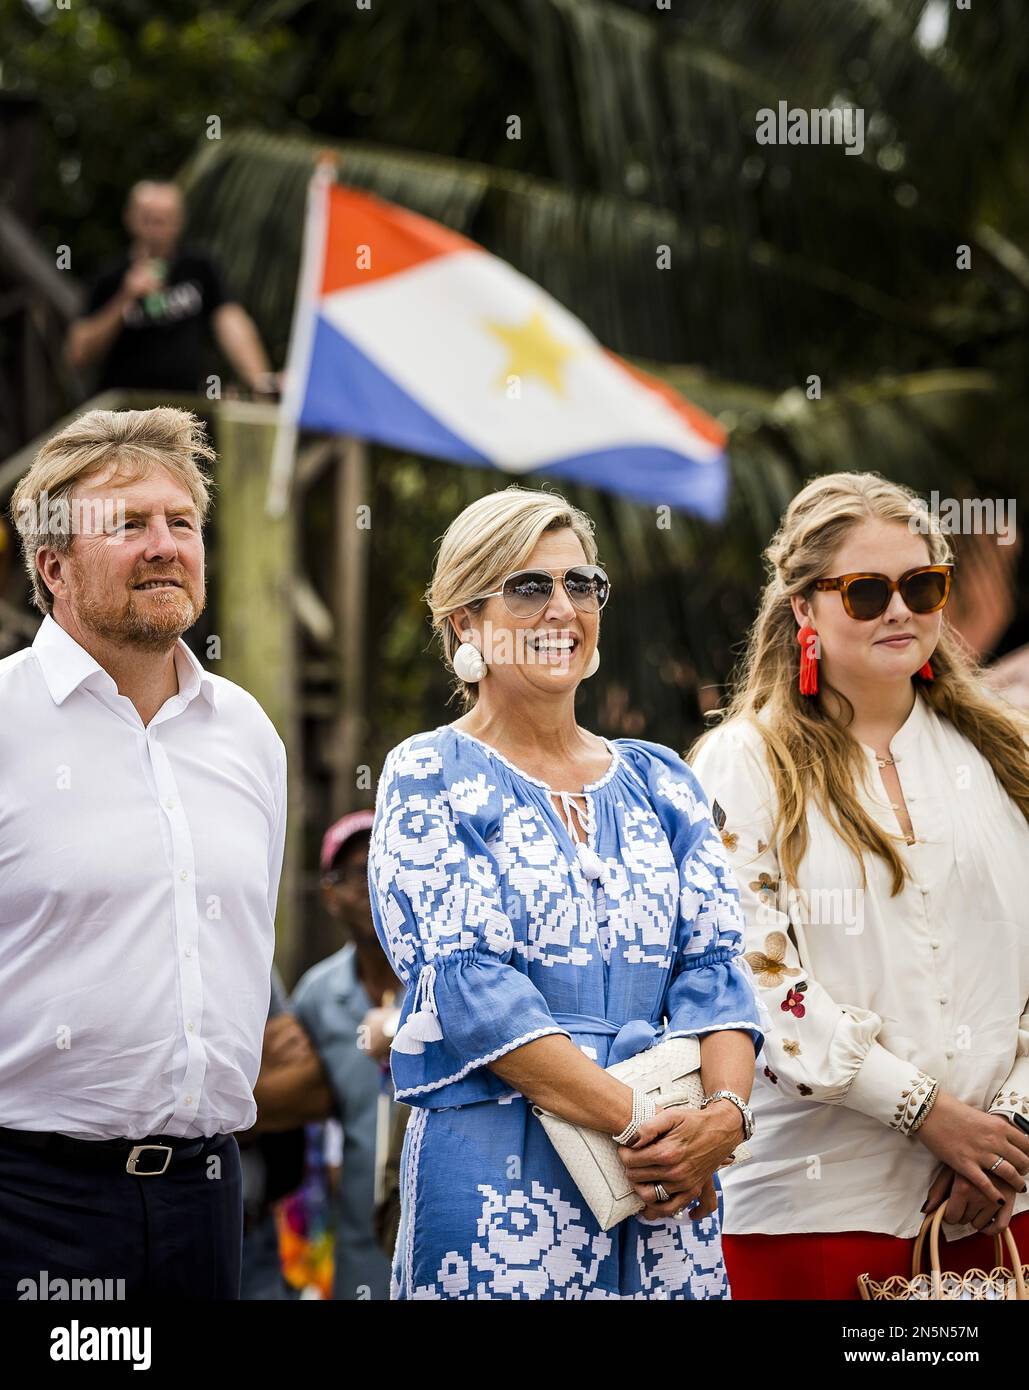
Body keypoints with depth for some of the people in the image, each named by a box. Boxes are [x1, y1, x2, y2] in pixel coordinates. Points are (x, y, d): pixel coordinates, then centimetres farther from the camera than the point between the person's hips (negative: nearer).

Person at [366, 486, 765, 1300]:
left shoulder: (659, 782, 13)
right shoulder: (429, 779, -1)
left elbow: (715, 969, 5)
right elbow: (470, 988, -12)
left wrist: (725, 1113, -15)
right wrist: (636, 1119, -18)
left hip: (670, 1187, 4)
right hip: (499, 1180, -4)